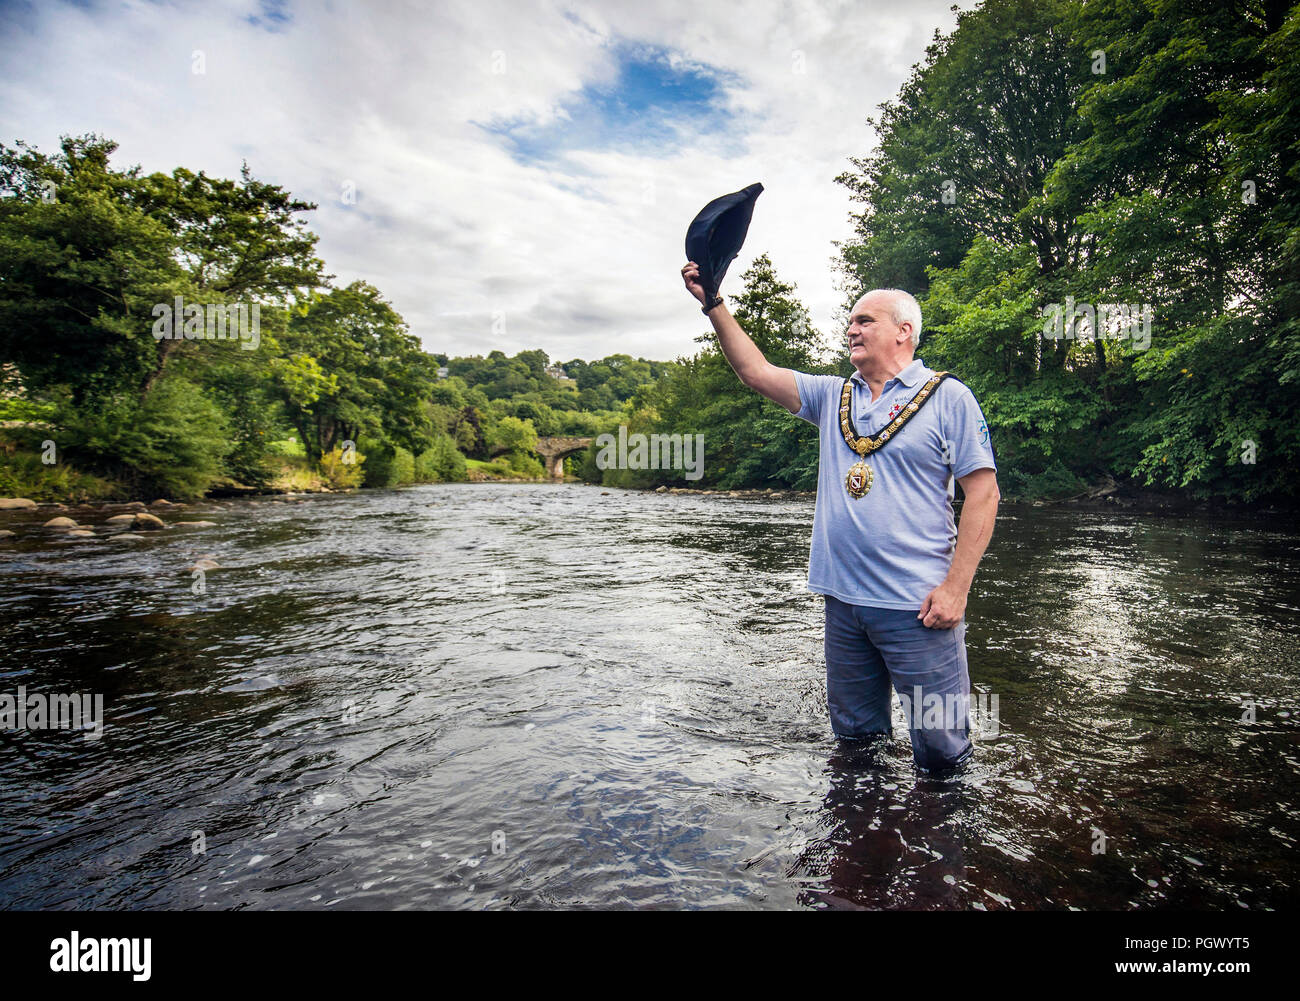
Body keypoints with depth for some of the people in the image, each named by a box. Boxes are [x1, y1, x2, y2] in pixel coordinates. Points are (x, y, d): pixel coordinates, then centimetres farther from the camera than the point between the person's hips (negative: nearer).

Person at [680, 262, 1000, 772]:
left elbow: (984, 492, -7)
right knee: (854, 740, 19)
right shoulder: (833, 395, 11)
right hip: (843, 599, 5)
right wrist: (714, 304, 1)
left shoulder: (947, 397, -2)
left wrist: (955, 587, -13)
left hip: (917, 606, -5)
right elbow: (756, 371, 7)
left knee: (942, 750, 4)